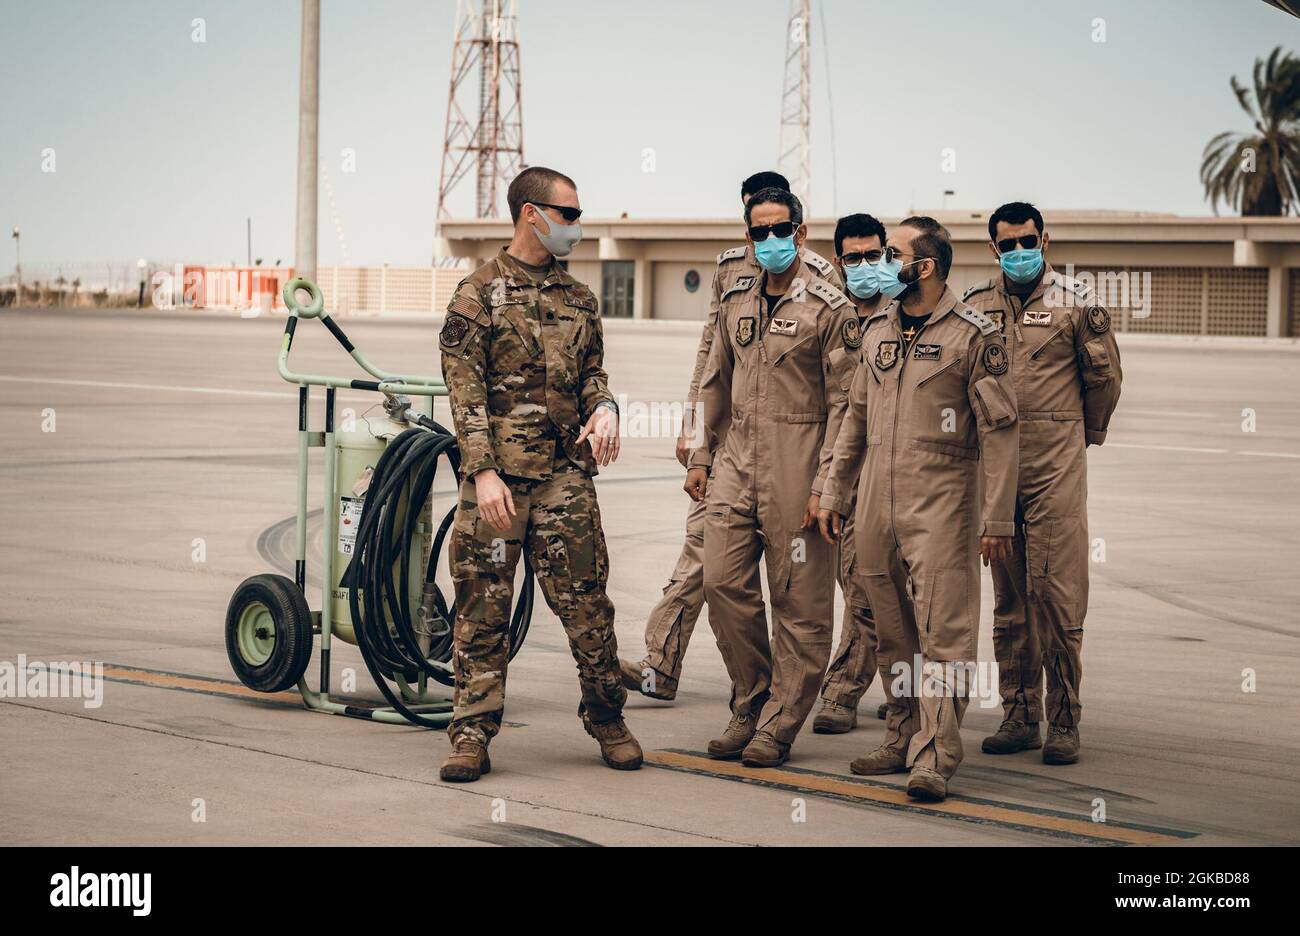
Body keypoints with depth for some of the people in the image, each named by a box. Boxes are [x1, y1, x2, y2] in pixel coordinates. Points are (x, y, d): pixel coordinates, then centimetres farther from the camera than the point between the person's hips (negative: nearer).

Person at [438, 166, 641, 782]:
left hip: (565, 475, 4)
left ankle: (607, 720, 15)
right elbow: (465, 390, -6)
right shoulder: (479, 293, 0)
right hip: (496, 475, -4)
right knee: (483, 609, -1)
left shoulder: (577, 298, 16)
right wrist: (484, 471, -15)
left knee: (586, 603, 1)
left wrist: (604, 406, -4)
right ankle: (472, 736, 4)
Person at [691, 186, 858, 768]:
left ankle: (777, 727, 7)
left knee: (799, 601, -1)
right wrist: (702, 456, 19)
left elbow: (843, 404, -7)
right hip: (736, 462, 5)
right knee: (723, 583, -1)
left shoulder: (829, 308, -5)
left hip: (795, 467, -5)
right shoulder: (735, 302, 13)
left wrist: (825, 484, -12)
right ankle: (750, 704, 15)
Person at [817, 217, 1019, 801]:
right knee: (892, 633, 12)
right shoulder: (877, 330, 13)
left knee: (941, 631, -8)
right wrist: (833, 494, 18)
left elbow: (999, 430, -7)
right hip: (876, 504, 6)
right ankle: (902, 739, 23)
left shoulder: (974, 336, -6)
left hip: (941, 502, -6)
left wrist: (997, 518, -11)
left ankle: (935, 757, -8)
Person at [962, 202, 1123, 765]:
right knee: (1009, 600, 8)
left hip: (1055, 465, -4)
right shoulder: (975, 306, 10)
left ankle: (1064, 721, -1)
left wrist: (1088, 432, 20)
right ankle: (1019, 715, 15)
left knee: (1057, 594, -7)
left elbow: (1103, 374, 11)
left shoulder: (1075, 303, 1)